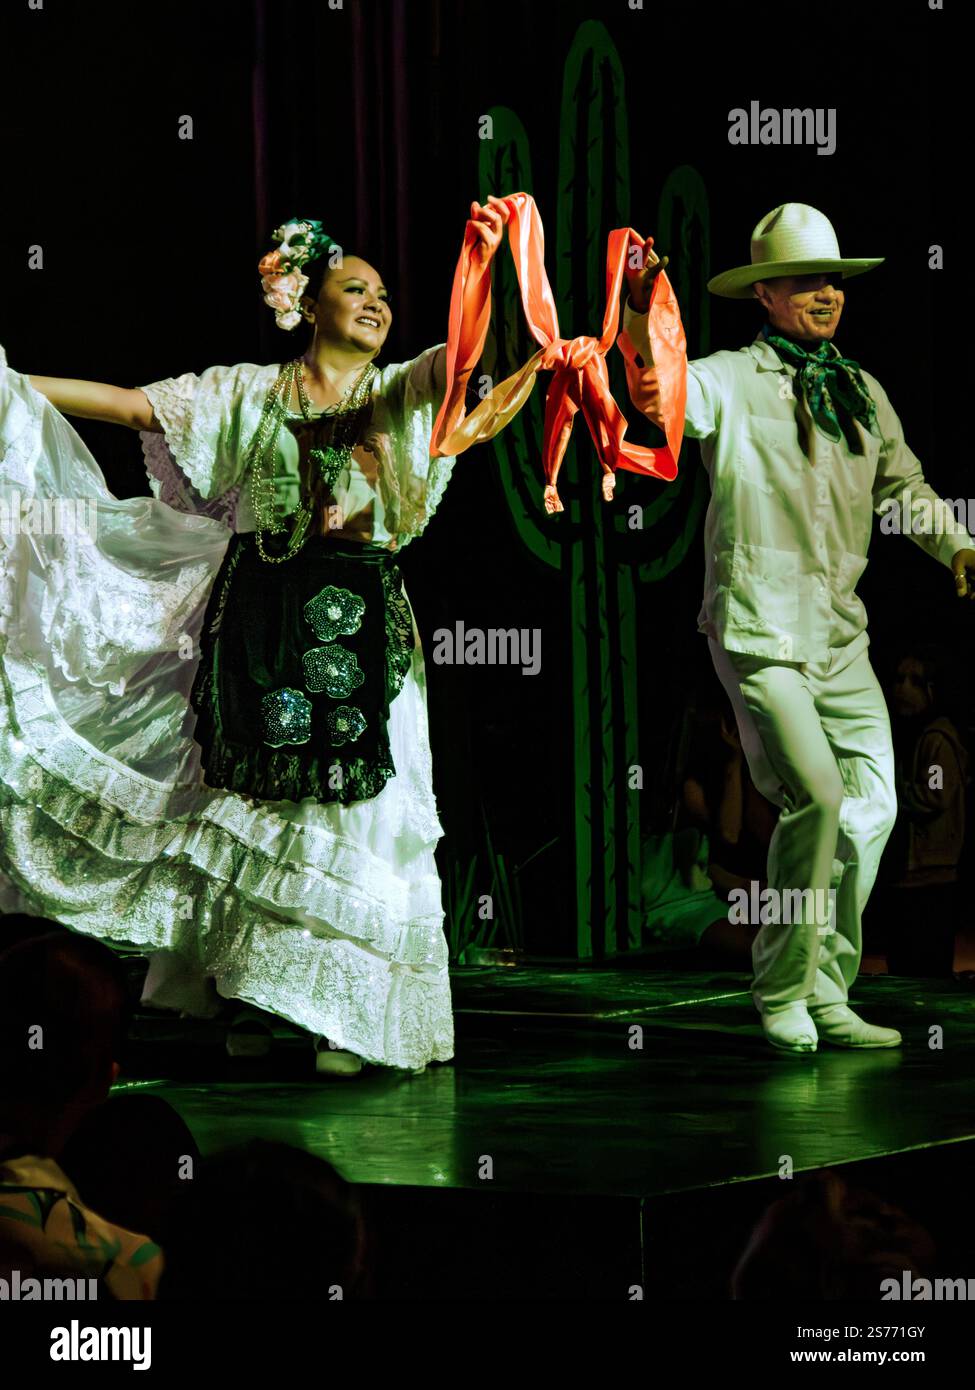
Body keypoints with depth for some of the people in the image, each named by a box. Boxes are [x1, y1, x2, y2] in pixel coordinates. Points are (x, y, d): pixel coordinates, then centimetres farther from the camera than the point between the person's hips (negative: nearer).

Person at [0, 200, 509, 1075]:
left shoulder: (403, 394, 10)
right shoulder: (247, 394, 9)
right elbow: (132, 405, 5)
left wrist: (483, 256, -24)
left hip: (364, 630, 0)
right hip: (260, 614, 0)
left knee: (355, 807, -3)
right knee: (251, 801, 2)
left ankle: (342, 1017, 1)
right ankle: (245, 998, 13)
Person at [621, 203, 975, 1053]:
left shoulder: (862, 394, 15)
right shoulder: (732, 383, -4)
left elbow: (904, 486, 25)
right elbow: (664, 394, -24)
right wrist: (642, 318, -42)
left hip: (841, 634, 7)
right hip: (759, 628, -7)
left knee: (873, 807, 3)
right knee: (815, 797, -18)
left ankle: (825, 995, 15)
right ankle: (782, 993, -2)